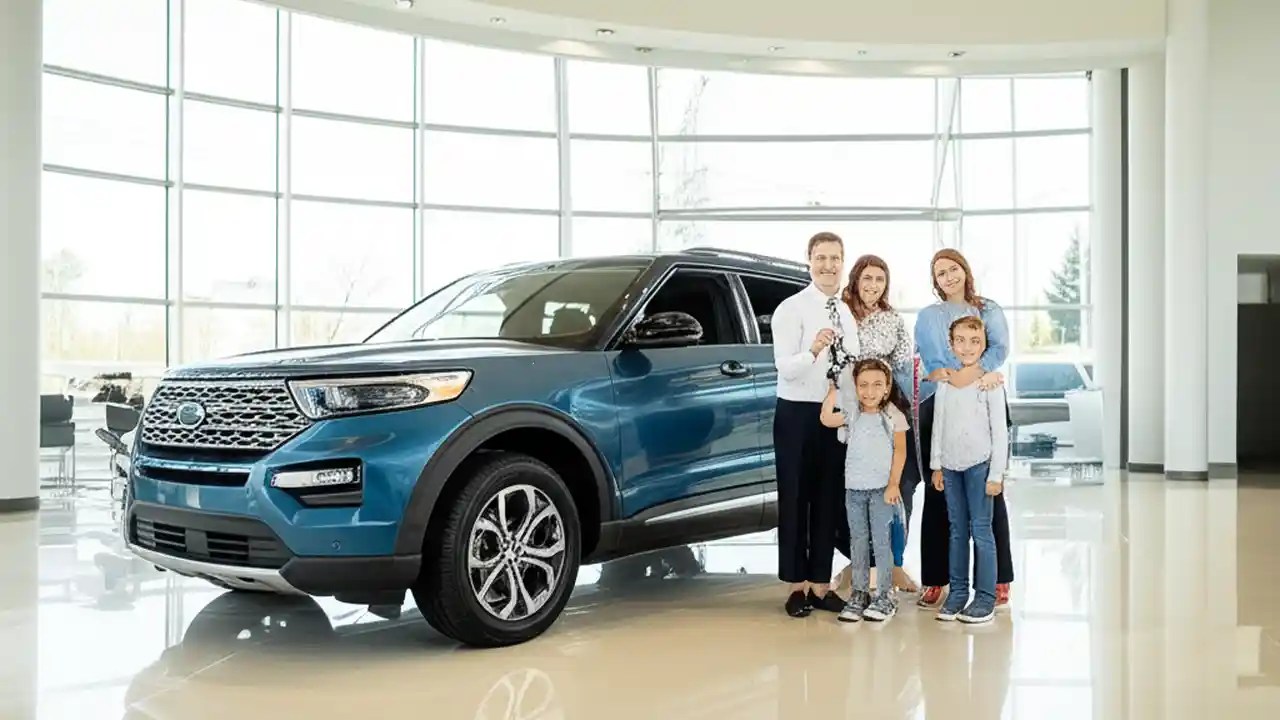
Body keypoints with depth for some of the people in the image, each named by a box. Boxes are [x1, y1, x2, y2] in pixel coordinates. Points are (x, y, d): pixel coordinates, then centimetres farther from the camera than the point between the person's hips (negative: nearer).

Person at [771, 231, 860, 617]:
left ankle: (820, 583, 21)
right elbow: (785, 368, -21)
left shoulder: (848, 313, 10)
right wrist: (813, 350, -39)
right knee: (794, 499, 3)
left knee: (828, 500, 11)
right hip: (798, 414, -6)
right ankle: (797, 585, 13)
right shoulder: (791, 309, -10)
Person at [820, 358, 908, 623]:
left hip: (881, 487, -4)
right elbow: (826, 419, -11)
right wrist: (834, 388, -4)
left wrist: (893, 484, -9)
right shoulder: (852, 414, 4)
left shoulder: (893, 415, -5)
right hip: (854, 488, 4)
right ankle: (859, 593, 17)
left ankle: (886, 595, 8)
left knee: (881, 541, -1)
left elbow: (900, 451, -4)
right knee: (858, 541, 9)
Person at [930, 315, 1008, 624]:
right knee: (957, 530, 10)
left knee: (981, 530, -2)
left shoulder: (990, 383, -5)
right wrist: (936, 465, 10)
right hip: (951, 465, 4)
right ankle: (957, 592, 16)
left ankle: (985, 597, 4)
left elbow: (1000, 431, -6)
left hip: (980, 464, -4)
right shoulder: (944, 383, 7)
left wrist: (996, 474, -9)